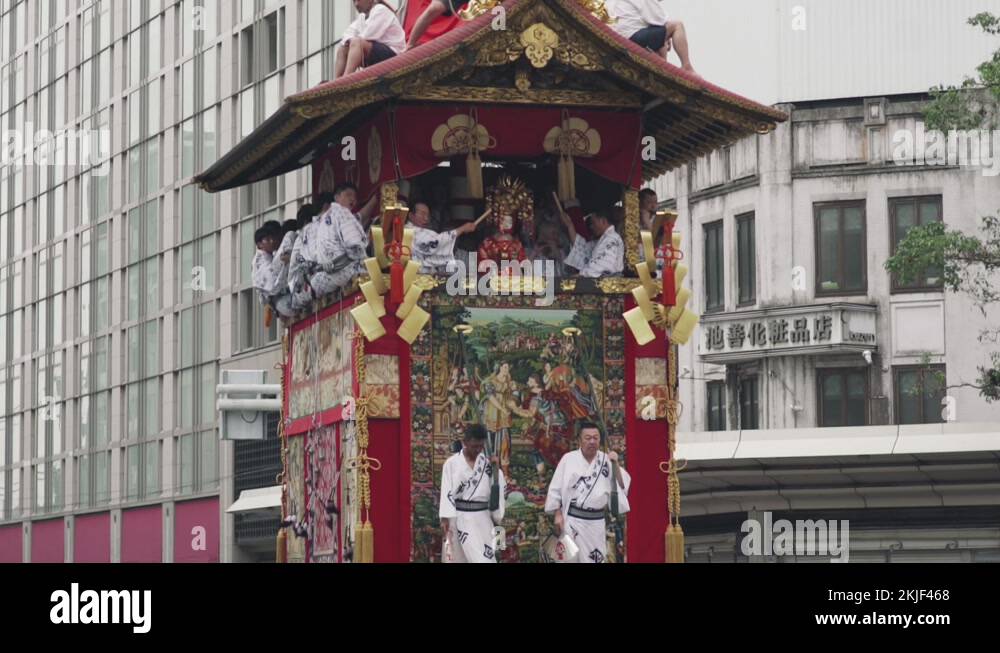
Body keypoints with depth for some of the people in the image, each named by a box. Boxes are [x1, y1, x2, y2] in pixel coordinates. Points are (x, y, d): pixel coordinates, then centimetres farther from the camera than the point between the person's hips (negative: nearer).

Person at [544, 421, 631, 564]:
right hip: (572, 520, -3)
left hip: (597, 522, 3)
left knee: (595, 558, 8)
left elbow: (622, 485, 3)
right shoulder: (569, 459, -2)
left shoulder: (606, 460, 5)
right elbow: (556, 488, 1)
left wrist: (615, 465, -11)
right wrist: (558, 515, -4)